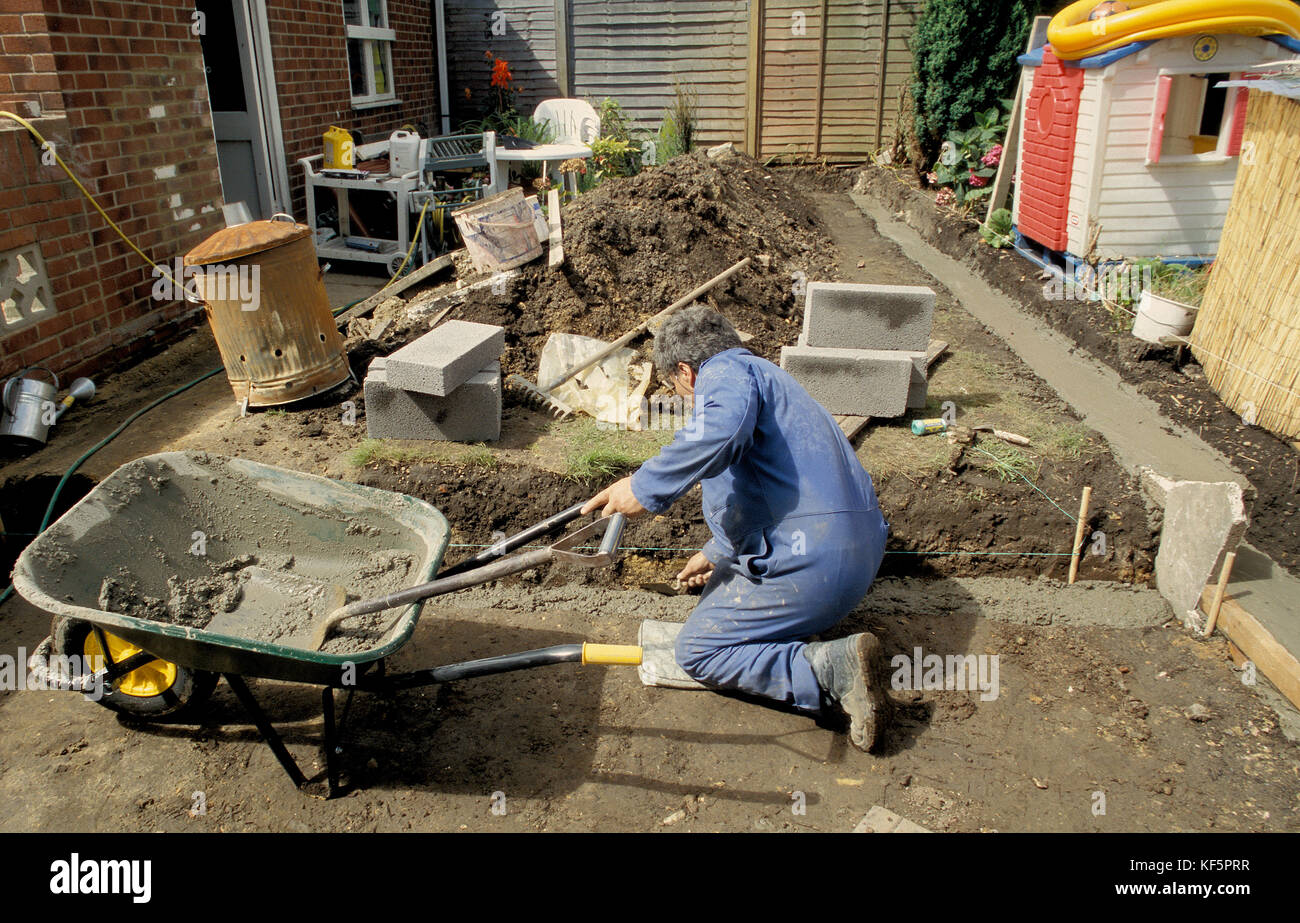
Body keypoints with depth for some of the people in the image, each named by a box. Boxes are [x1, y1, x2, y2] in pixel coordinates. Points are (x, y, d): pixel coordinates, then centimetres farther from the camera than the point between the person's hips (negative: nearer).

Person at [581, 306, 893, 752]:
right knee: (718, 598, 29)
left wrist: (647, 486, -24)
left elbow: (724, 427, -31)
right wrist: (718, 554, 52)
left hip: (807, 560, -10)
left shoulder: (724, 370, -3)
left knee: (698, 651, 0)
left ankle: (834, 669, -14)